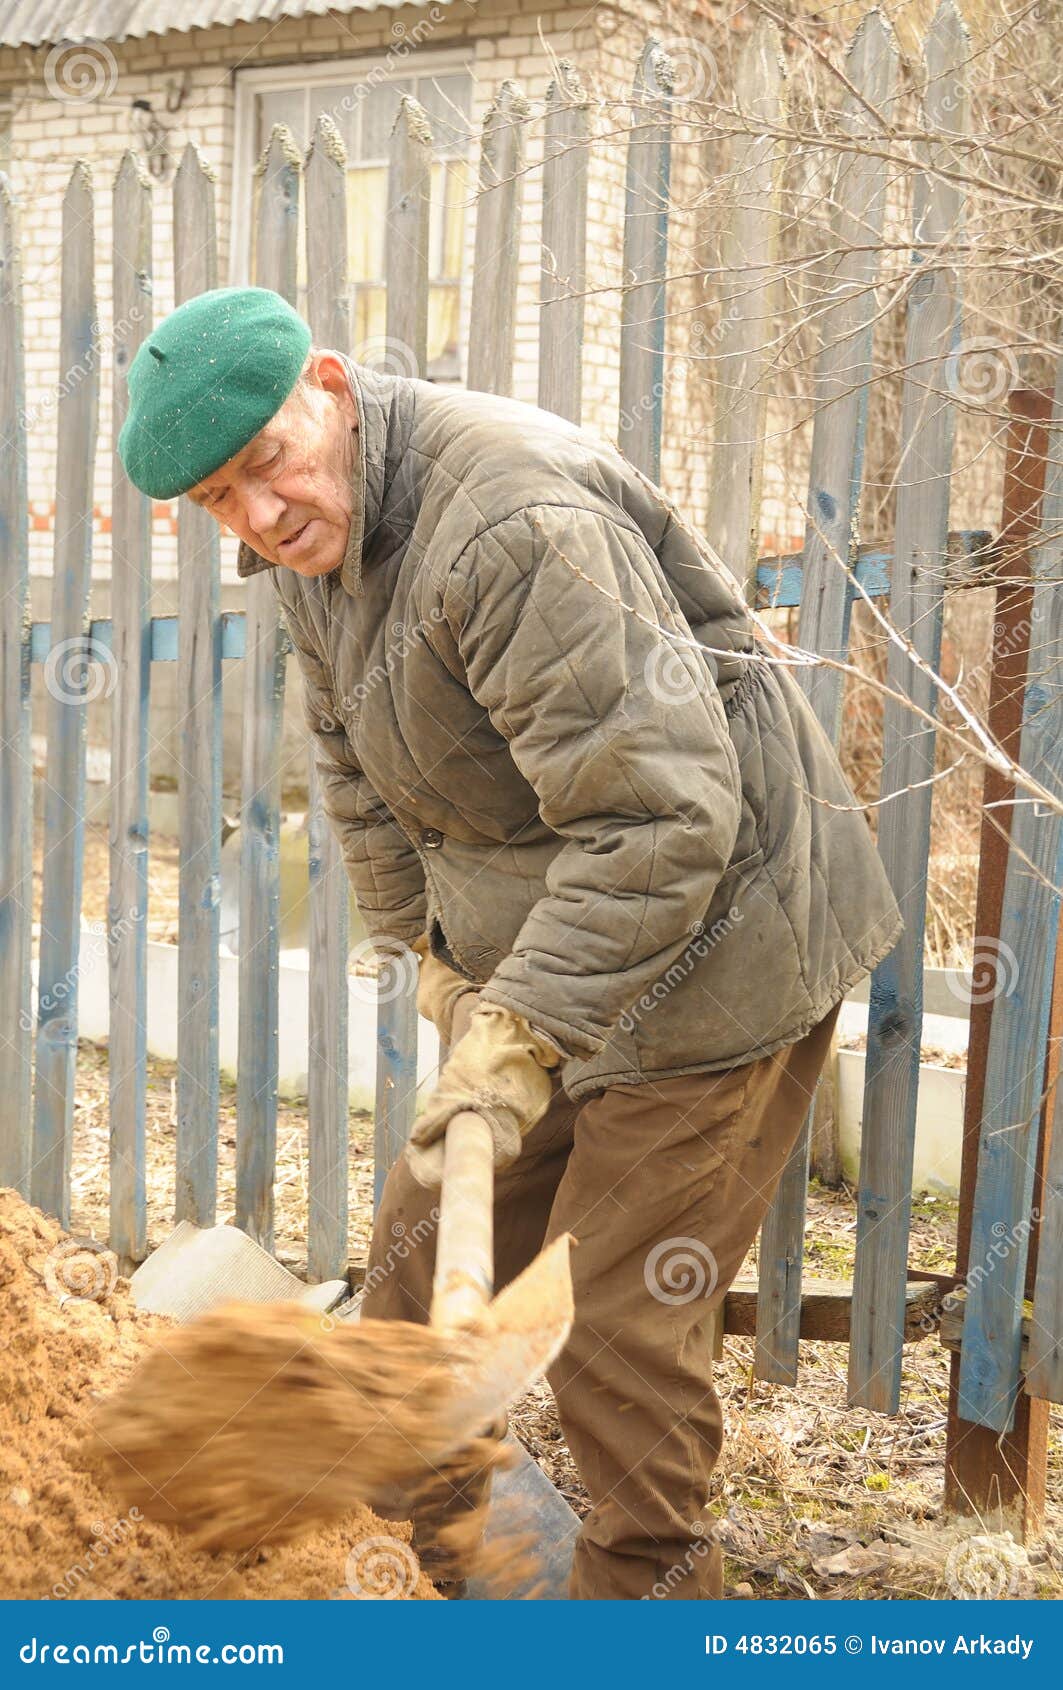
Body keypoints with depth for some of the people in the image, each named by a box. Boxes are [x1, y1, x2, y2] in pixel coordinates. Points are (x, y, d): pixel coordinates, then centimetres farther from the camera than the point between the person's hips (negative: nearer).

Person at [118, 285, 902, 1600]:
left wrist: (521, 1034, -31)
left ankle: (643, 1591, 18)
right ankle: (411, 1545, 33)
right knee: (429, 1246, 14)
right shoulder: (311, 543, 2)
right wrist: (439, 958, 10)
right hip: (537, 944, 9)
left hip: (708, 937, -9)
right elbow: (360, 773, 15)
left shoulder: (516, 526, -30)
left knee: (616, 1317, -3)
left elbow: (662, 812, -32)